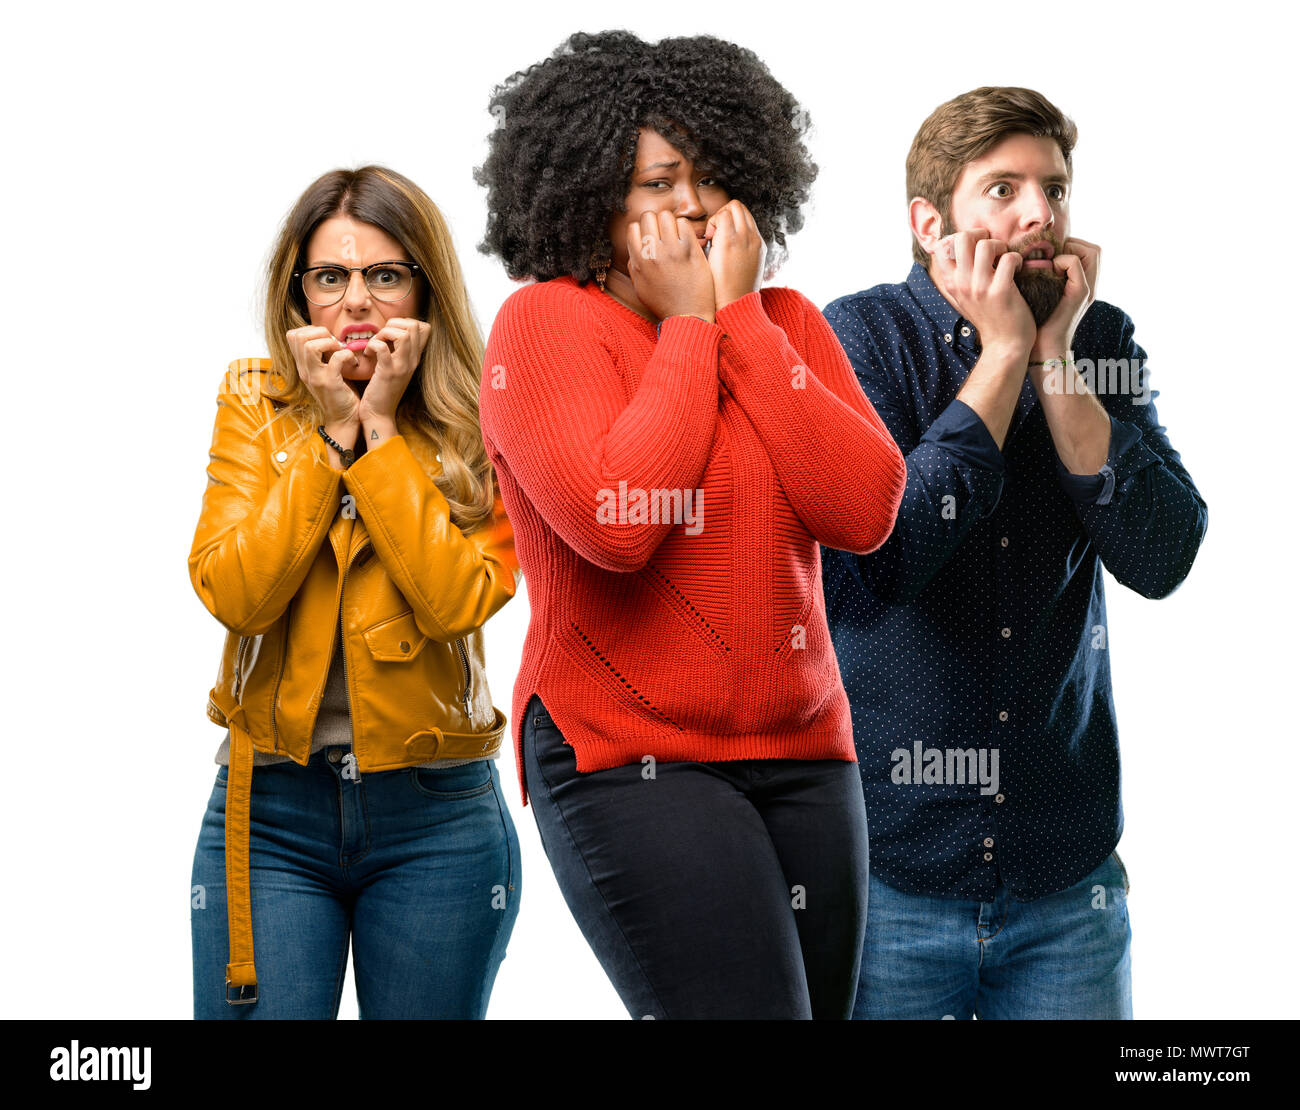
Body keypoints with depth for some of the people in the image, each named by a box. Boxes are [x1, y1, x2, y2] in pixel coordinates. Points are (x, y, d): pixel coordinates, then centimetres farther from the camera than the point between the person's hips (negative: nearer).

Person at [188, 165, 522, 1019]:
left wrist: (382, 429, -13)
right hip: (270, 811, 1)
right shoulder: (255, 403, 3)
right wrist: (330, 434, -12)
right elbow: (233, 591, -10)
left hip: (437, 816, 0)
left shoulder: (479, 428, -1)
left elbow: (457, 599, -17)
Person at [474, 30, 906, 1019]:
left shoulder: (786, 322, 11)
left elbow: (864, 511, -5)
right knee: (749, 1007, -17)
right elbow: (614, 522, -19)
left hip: (803, 750, 5)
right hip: (629, 759, -5)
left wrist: (740, 318, -5)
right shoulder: (546, 322, -3)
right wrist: (686, 326, -9)